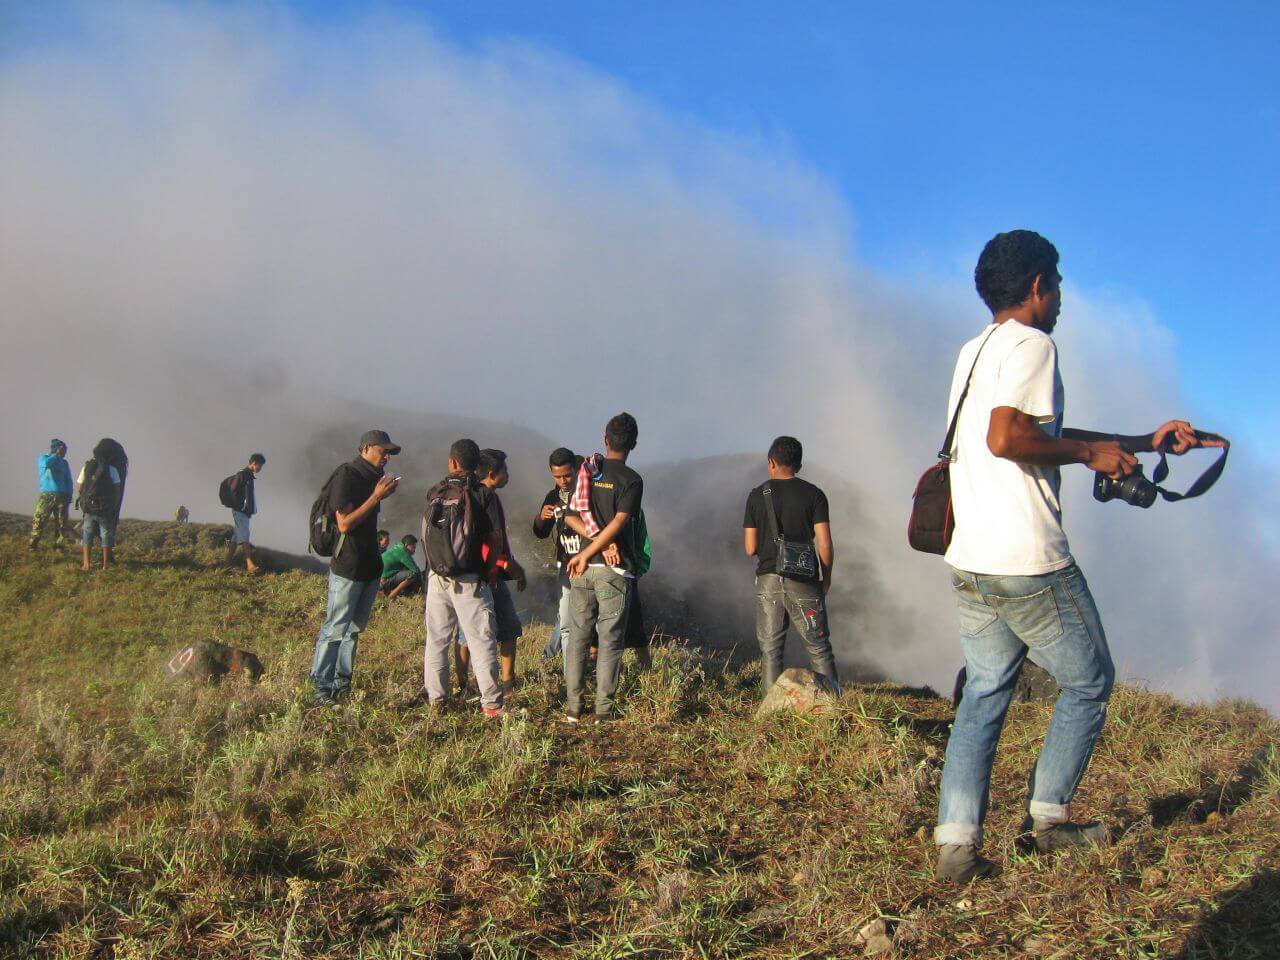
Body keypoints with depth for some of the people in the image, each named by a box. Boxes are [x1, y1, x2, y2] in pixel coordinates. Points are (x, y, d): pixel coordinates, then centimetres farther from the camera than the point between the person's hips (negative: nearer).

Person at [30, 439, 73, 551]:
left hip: (61, 496, 3)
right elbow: (46, 463, -19)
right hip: (46, 495, -3)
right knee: (39, 521, -10)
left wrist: (69, 495, 6)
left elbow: (68, 480, 16)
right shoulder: (43, 458, 6)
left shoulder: (64, 463, 15)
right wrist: (56, 454, -9)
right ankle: (32, 545, -7)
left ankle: (58, 546, 7)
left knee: (61, 524, 1)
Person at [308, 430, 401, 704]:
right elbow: (344, 524, -21)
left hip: (369, 566, 9)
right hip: (347, 568, -9)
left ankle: (342, 683, 23)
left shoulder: (371, 478, 12)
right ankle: (321, 687, 3)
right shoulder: (346, 476, -13)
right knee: (335, 629, -4)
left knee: (355, 628, 14)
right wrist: (376, 496, -20)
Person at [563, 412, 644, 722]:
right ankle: (604, 710, 4)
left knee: (578, 636, 10)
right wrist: (587, 554, -10)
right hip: (614, 569, -4)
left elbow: (572, 516, 5)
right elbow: (618, 525, -15)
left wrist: (600, 541, -2)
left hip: (582, 568, 4)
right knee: (610, 640, 3)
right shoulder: (631, 480, -7)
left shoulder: (584, 471, 9)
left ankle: (572, 707, 11)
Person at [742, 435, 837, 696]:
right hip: (804, 582, -1)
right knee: (818, 648, 8)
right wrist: (826, 577, 10)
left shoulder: (757, 496, 1)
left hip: (768, 580, 1)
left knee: (770, 650, 8)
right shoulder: (813, 494, -2)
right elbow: (825, 544, -6)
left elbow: (750, 549, 1)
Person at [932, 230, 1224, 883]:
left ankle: (956, 843, 6)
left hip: (967, 561, 8)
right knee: (1088, 684, 13)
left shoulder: (974, 351, 19)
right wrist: (1091, 454, -10)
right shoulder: (1032, 344, -9)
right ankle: (1049, 819, 21)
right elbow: (1007, 438, -24)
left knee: (983, 694, 12)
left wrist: (1143, 442, 27)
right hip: (1028, 562, -8)